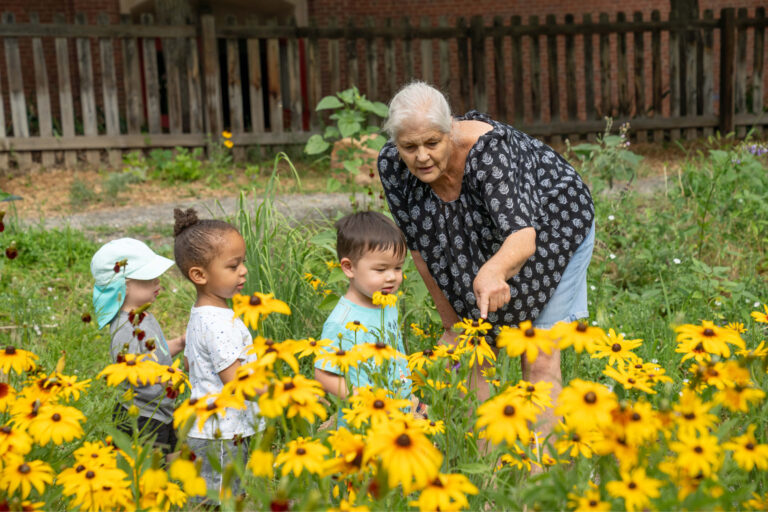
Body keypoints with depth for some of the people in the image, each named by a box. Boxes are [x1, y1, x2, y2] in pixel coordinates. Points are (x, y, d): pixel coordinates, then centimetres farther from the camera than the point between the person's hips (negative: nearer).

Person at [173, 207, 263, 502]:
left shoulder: (199, 315, 9)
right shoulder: (219, 323, -23)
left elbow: (189, 361, 21)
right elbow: (235, 381, -23)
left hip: (205, 430, 10)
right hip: (221, 437, -10)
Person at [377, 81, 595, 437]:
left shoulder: (488, 150, -38)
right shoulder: (392, 165, -23)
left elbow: (522, 235, -48)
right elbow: (420, 245, -11)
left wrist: (494, 271, -70)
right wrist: (451, 324, -6)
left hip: (549, 224, -5)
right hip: (476, 239, 5)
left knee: (540, 360, -10)